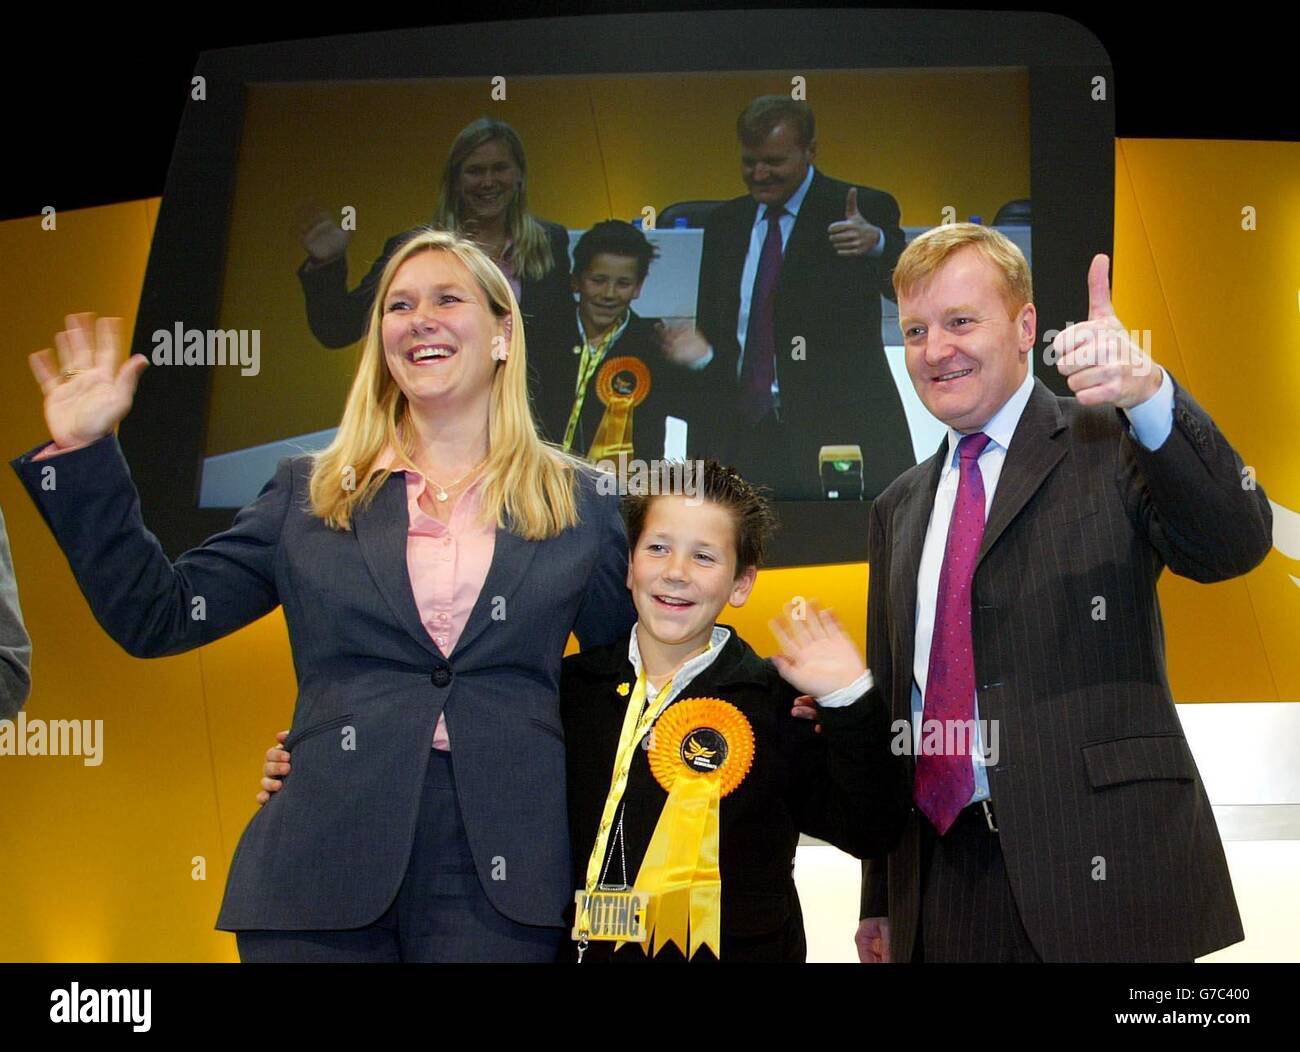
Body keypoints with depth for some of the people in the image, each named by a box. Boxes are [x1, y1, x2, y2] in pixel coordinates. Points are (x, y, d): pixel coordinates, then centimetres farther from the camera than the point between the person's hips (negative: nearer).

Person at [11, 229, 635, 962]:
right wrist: (84, 455, 2)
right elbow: (156, 617, 6)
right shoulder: (310, 492, 9)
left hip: (502, 884, 0)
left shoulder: (578, 502, 7)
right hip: (326, 873, 1)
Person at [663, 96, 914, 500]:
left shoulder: (864, 211, -1)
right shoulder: (724, 223, 15)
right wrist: (700, 354, -3)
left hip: (841, 434, -4)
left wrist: (878, 243, -35)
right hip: (744, 434, 4)